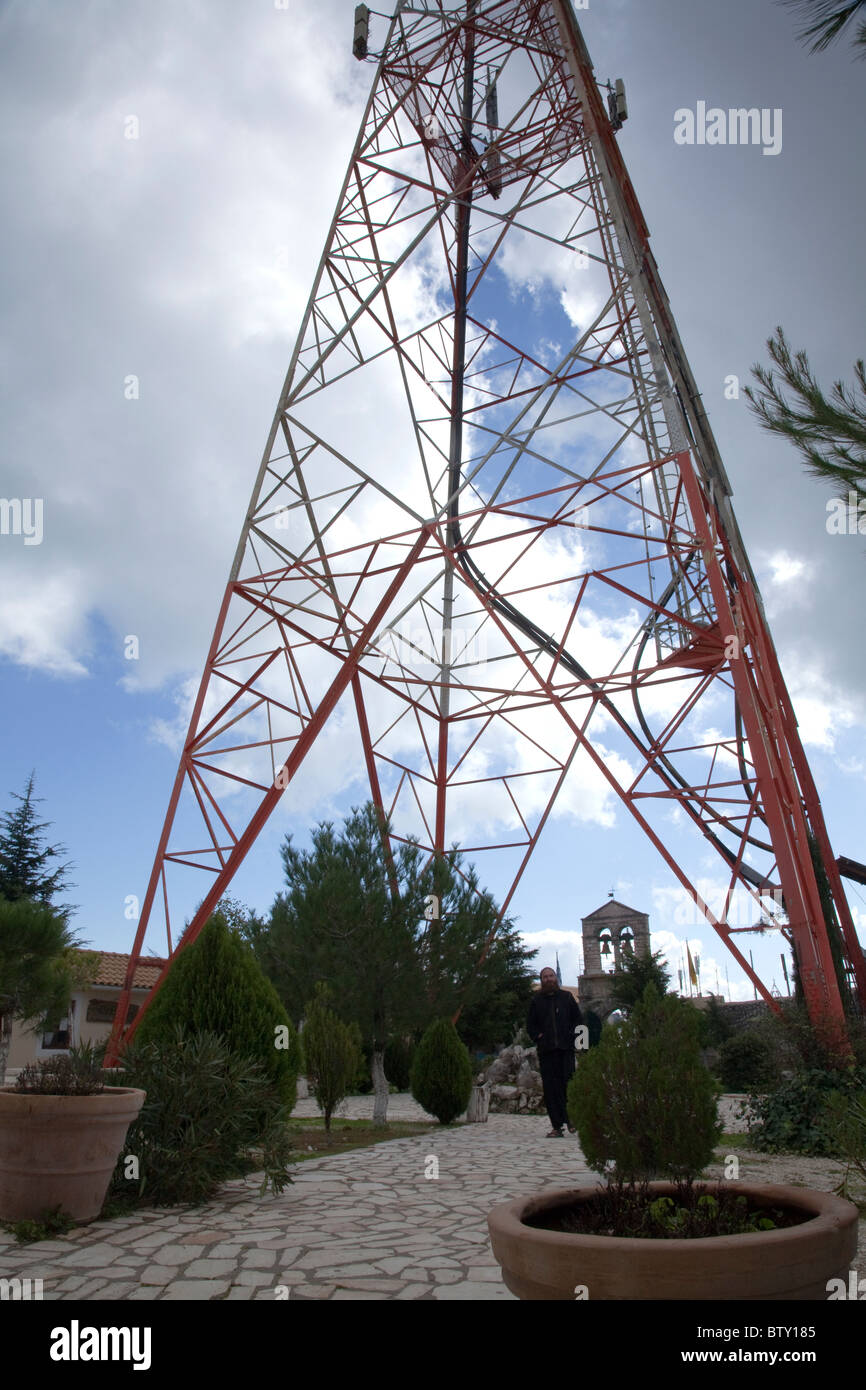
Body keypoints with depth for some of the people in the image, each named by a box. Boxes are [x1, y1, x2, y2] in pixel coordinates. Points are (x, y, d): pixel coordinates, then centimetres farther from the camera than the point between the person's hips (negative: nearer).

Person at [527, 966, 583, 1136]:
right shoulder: (537, 1001, 12)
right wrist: (538, 1038, -1)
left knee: (568, 1082, -9)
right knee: (550, 1087, -2)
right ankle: (556, 1126, 3)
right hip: (546, 1050, 1)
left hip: (566, 1048, -1)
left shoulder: (567, 997, 11)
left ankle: (571, 1120, 4)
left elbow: (578, 1019, 12)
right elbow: (530, 1024, 15)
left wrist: (572, 1036, -1)